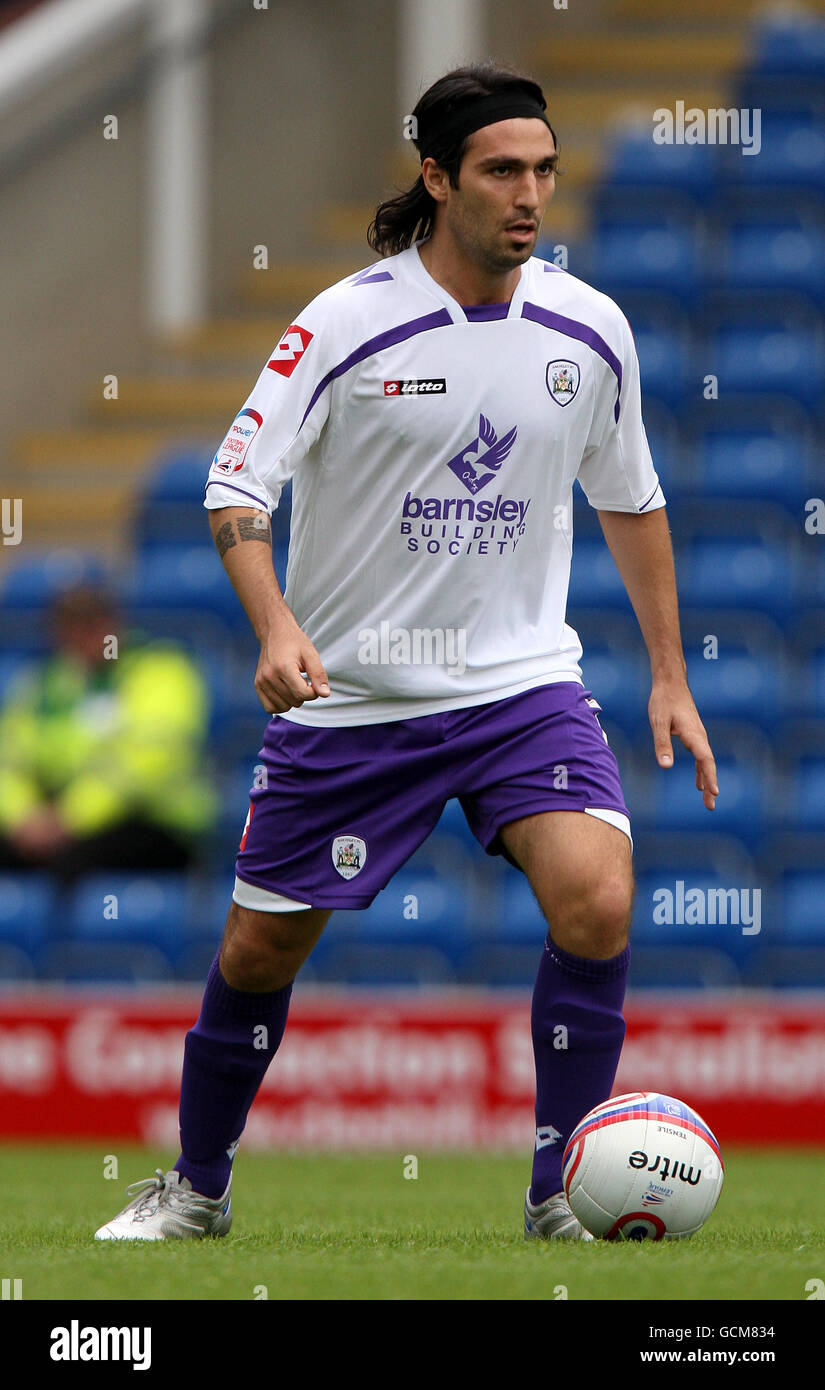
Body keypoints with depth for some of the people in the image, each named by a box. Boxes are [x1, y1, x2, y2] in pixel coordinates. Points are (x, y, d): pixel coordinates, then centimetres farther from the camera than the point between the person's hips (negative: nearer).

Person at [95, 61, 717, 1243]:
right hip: (349, 693, -2)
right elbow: (236, 484, -11)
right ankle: (198, 1188, 32)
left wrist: (670, 678, 13)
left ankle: (559, 1198, -8)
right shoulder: (348, 323, -13)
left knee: (597, 897, -22)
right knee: (261, 947, 7)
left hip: (523, 680, 2)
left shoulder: (589, 329, -1)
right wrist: (278, 631, -28)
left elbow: (630, 500, 14)